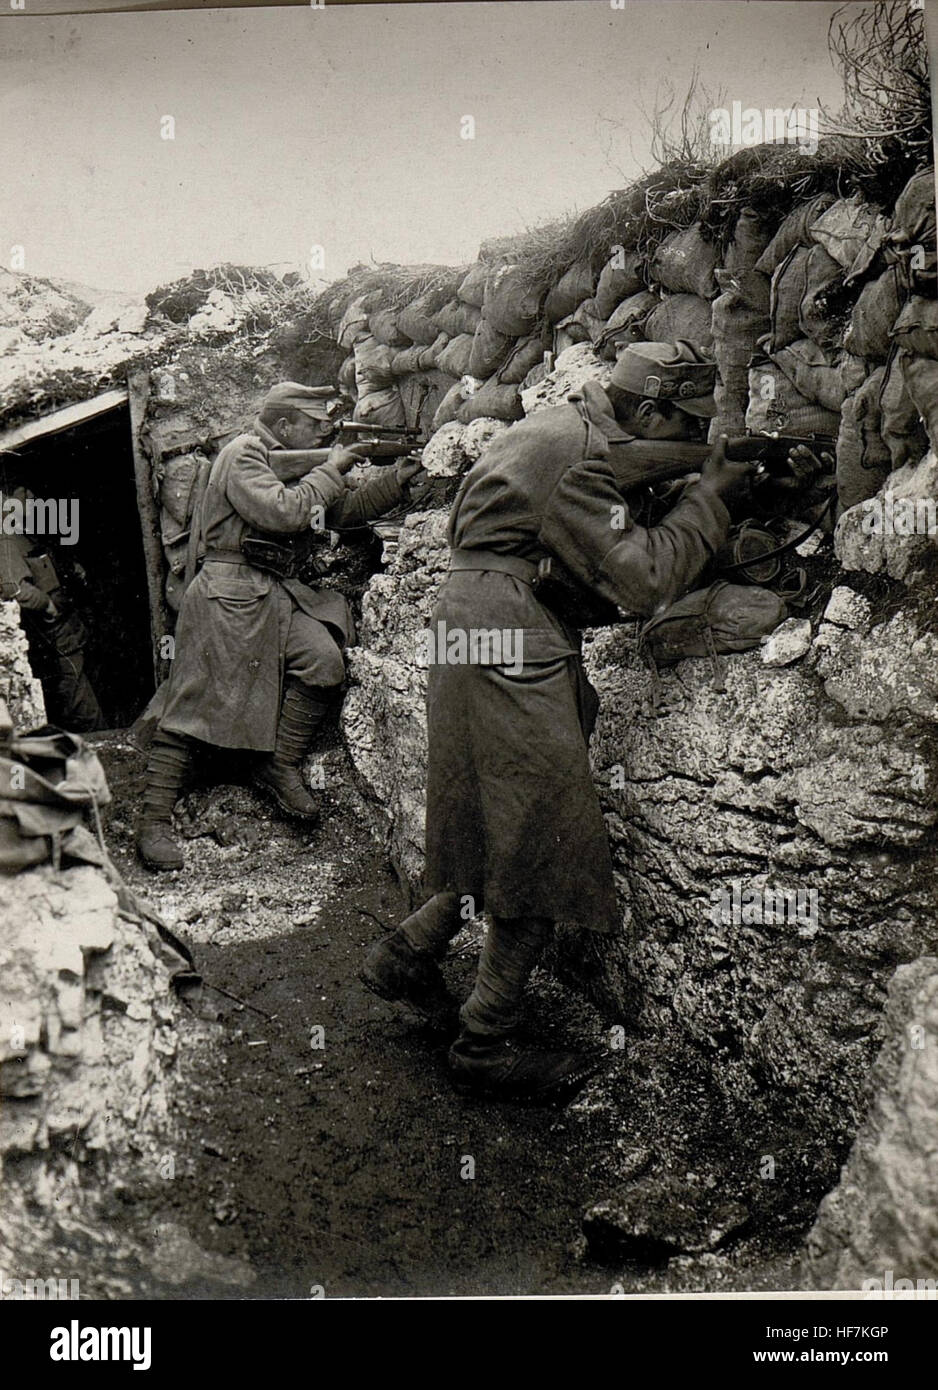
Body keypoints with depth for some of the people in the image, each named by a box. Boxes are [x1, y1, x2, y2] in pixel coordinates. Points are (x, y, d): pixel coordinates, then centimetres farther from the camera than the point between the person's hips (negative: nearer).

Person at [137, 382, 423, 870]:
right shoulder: (243, 455, -9)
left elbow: (346, 511, 21)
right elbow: (283, 514, -24)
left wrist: (396, 478, 9)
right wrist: (330, 471, -12)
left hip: (276, 592, 8)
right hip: (229, 594, -8)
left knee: (324, 662, -14)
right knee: (196, 701, -8)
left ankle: (280, 768, 2)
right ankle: (154, 822, -4)